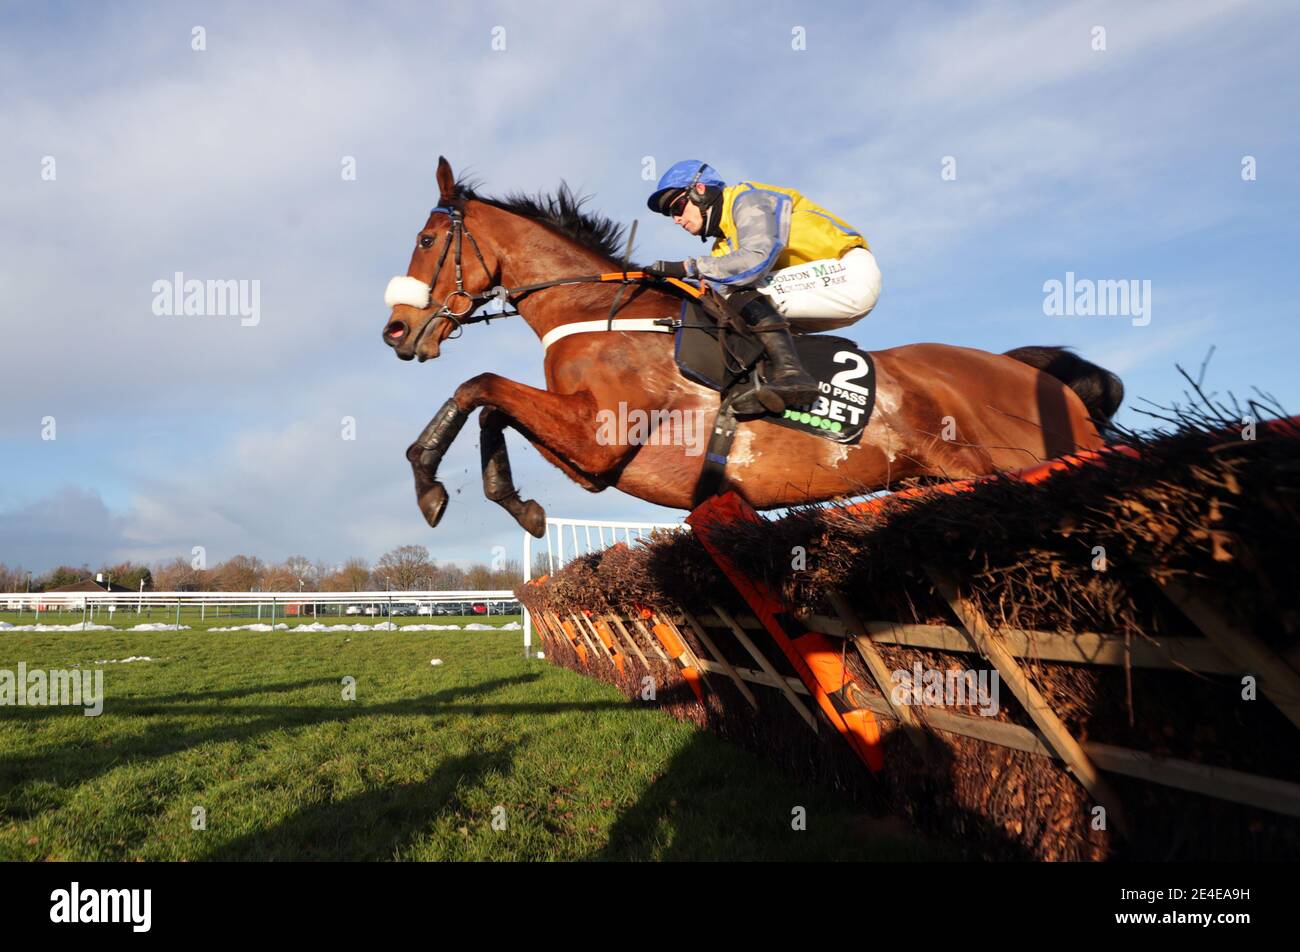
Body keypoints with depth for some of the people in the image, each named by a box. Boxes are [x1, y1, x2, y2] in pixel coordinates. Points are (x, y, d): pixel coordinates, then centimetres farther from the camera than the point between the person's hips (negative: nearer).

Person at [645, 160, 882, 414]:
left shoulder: (748, 199, -7)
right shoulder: (724, 246, 18)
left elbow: (757, 259, -25)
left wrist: (688, 267, -23)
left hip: (850, 271, -9)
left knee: (745, 292, -19)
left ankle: (789, 373, -31)